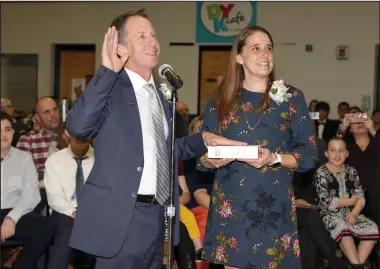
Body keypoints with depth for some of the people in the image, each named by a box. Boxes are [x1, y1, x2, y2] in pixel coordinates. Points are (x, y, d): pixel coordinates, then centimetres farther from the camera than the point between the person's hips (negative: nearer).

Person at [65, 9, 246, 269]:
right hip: (122, 216, -7)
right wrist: (108, 71, -26)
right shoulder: (110, 87, -10)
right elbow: (78, 127, -28)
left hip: (158, 214, 7)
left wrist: (204, 140, 6)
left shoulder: (160, 95, 13)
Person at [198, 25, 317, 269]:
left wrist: (274, 159, -17)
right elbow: (203, 154, 7)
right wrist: (212, 161, -15)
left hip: (274, 206, -1)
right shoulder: (221, 99, 5)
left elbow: (308, 155, 0)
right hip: (230, 205, 1)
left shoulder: (292, 98, 1)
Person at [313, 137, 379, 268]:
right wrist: (350, 200, -7)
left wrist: (354, 213, -16)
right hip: (330, 215, -5)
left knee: (373, 228, -19)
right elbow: (325, 202, -14)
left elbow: (361, 197, 4)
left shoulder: (351, 171, 9)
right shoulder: (321, 173, -6)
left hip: (351, 213, 5)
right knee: (343, 228, -35)